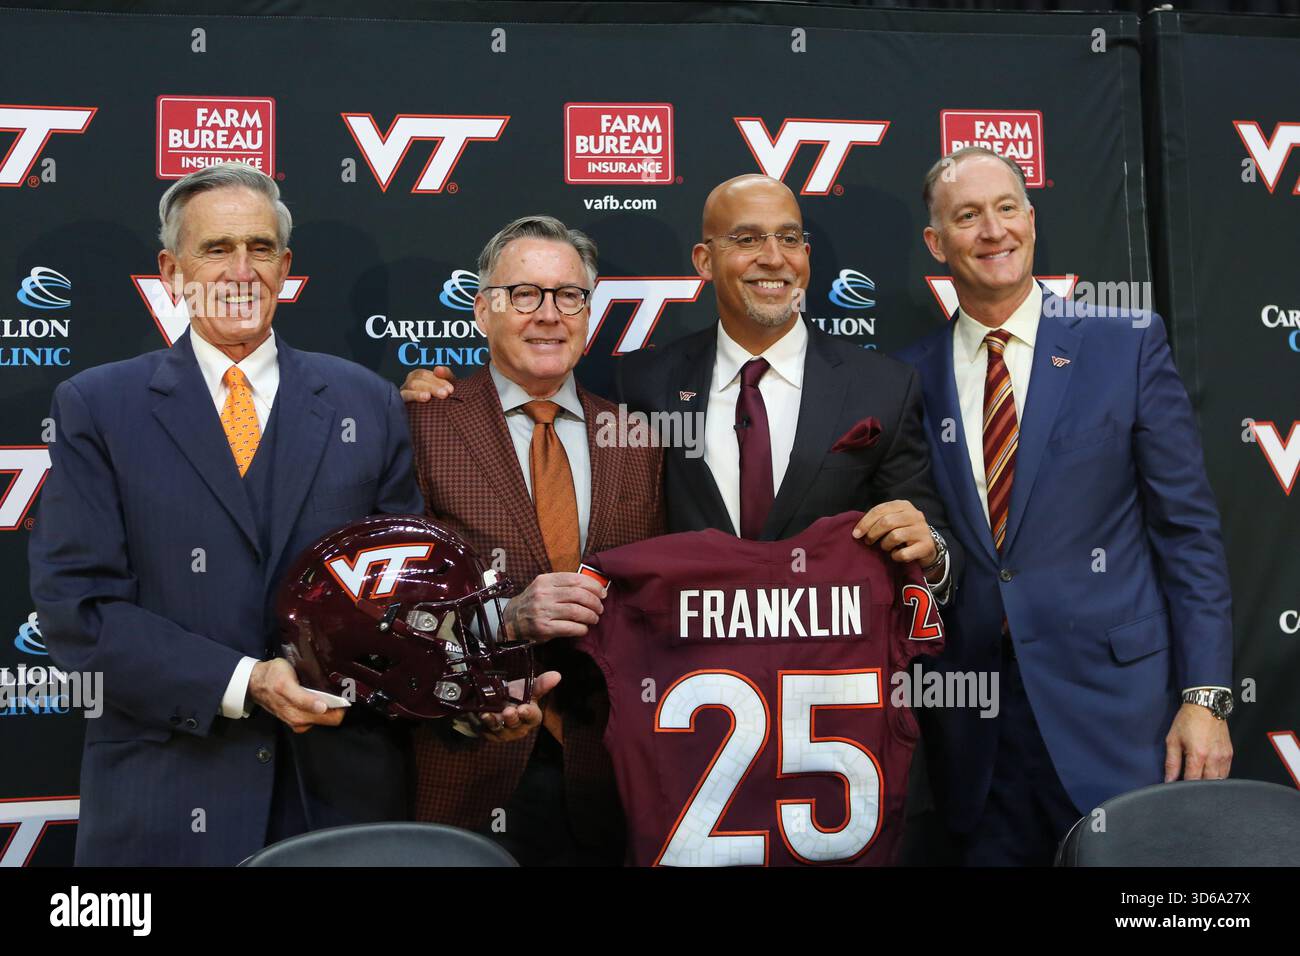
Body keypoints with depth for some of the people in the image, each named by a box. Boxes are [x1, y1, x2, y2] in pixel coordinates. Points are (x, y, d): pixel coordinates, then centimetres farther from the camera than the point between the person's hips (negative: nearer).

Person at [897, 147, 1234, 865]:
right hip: (976, 724, 2)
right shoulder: (913, 374, 5)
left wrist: (1204, 696, -7)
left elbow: (1188, 529, -2)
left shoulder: (1128, 343, 0)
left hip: (1113, 704, -2)